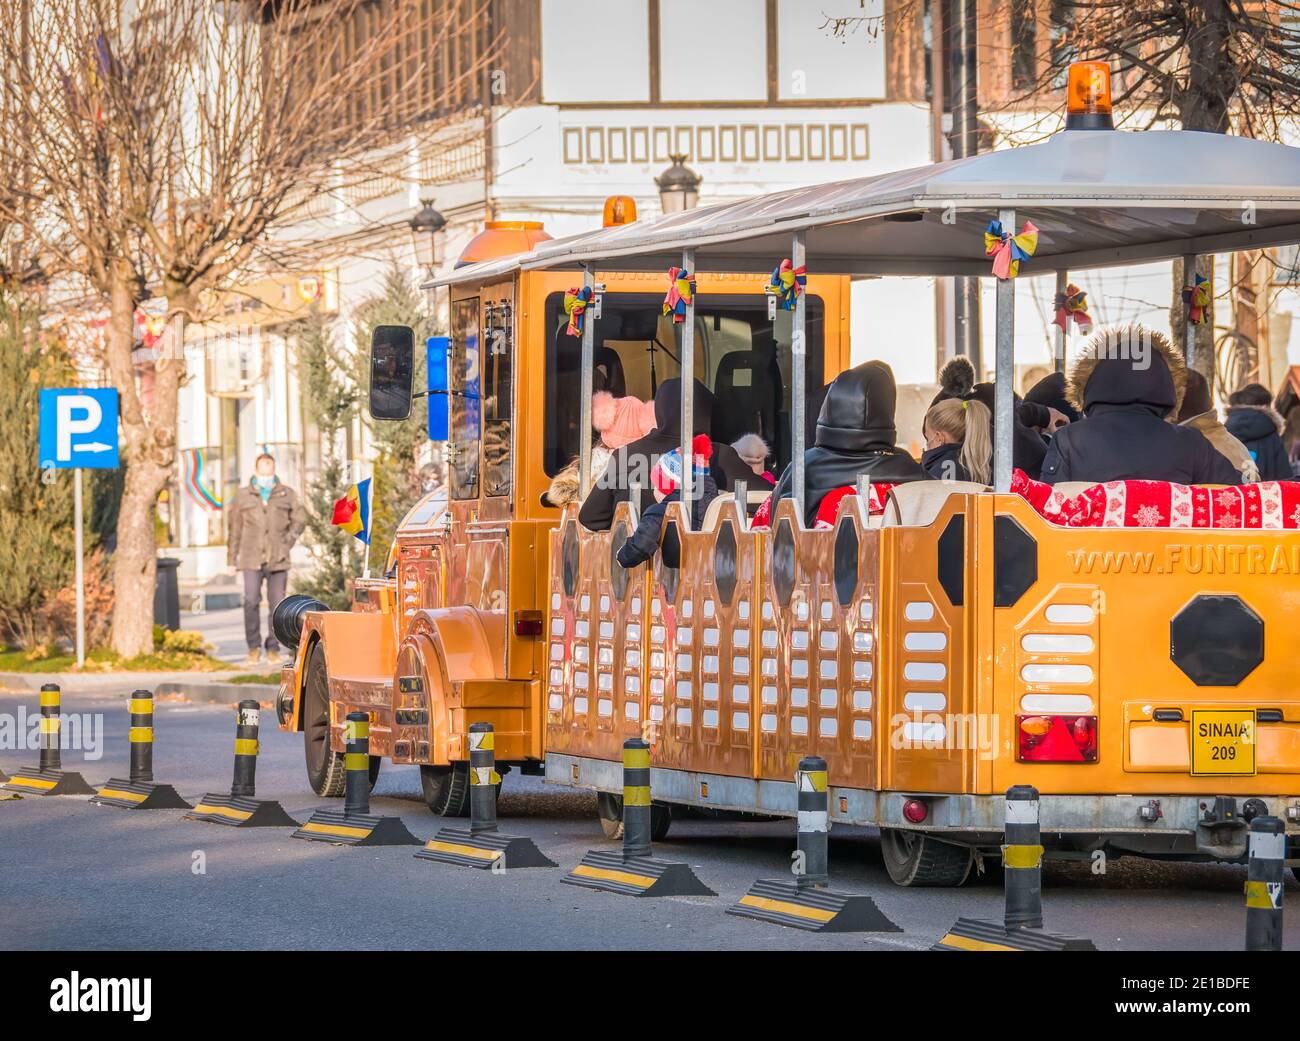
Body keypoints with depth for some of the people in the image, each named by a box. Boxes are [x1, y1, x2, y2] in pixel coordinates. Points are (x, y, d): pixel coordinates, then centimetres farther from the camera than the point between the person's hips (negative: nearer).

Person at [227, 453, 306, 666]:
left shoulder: (287, 495, 8)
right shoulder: (243, 496, 8)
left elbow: (299, 521, 12)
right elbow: (235, 529, 11)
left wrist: (287, 543, -2)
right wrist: (231, 559, 10)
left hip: (277, 560, 1)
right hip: (252, 559, -1)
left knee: (277, 604, 1)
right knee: (251, 601, -13)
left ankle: (273, 648, 10)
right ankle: (254, 647, -1)